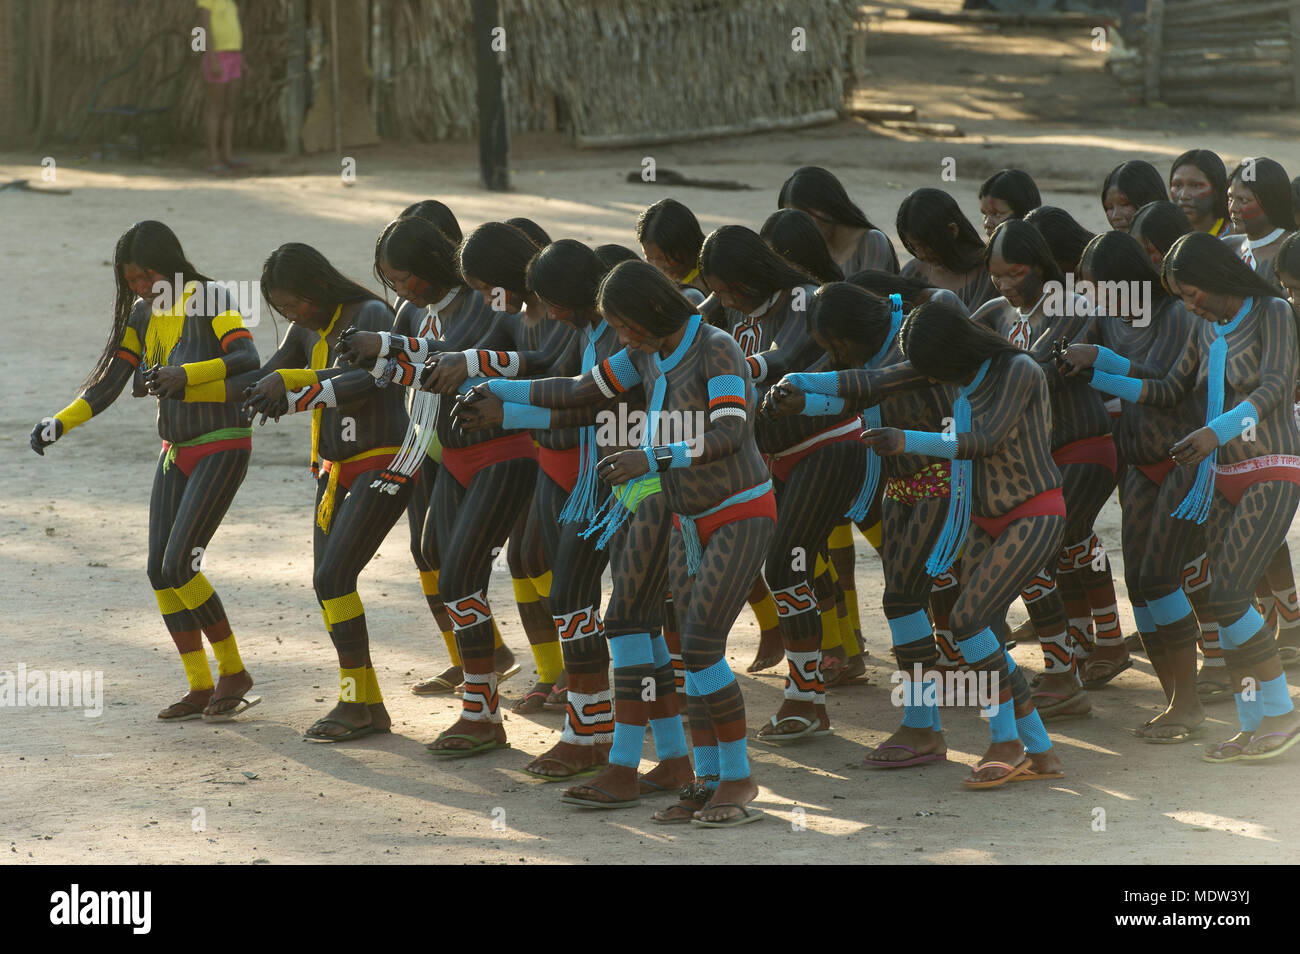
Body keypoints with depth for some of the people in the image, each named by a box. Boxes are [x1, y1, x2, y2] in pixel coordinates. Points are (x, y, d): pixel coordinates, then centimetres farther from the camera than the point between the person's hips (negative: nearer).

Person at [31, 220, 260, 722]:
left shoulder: (209, 299, -13)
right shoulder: (142, 314, 8)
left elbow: (247, 360, -27)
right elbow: (108, 383, 6)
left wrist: (186, 374, -40)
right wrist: (60, 423, -9)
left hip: (222, 449, -8)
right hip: (176, 453, 8)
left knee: (179, 565, -16)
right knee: (160, 571, 1)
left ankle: (233, 672, 0)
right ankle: (200, 689, 9)